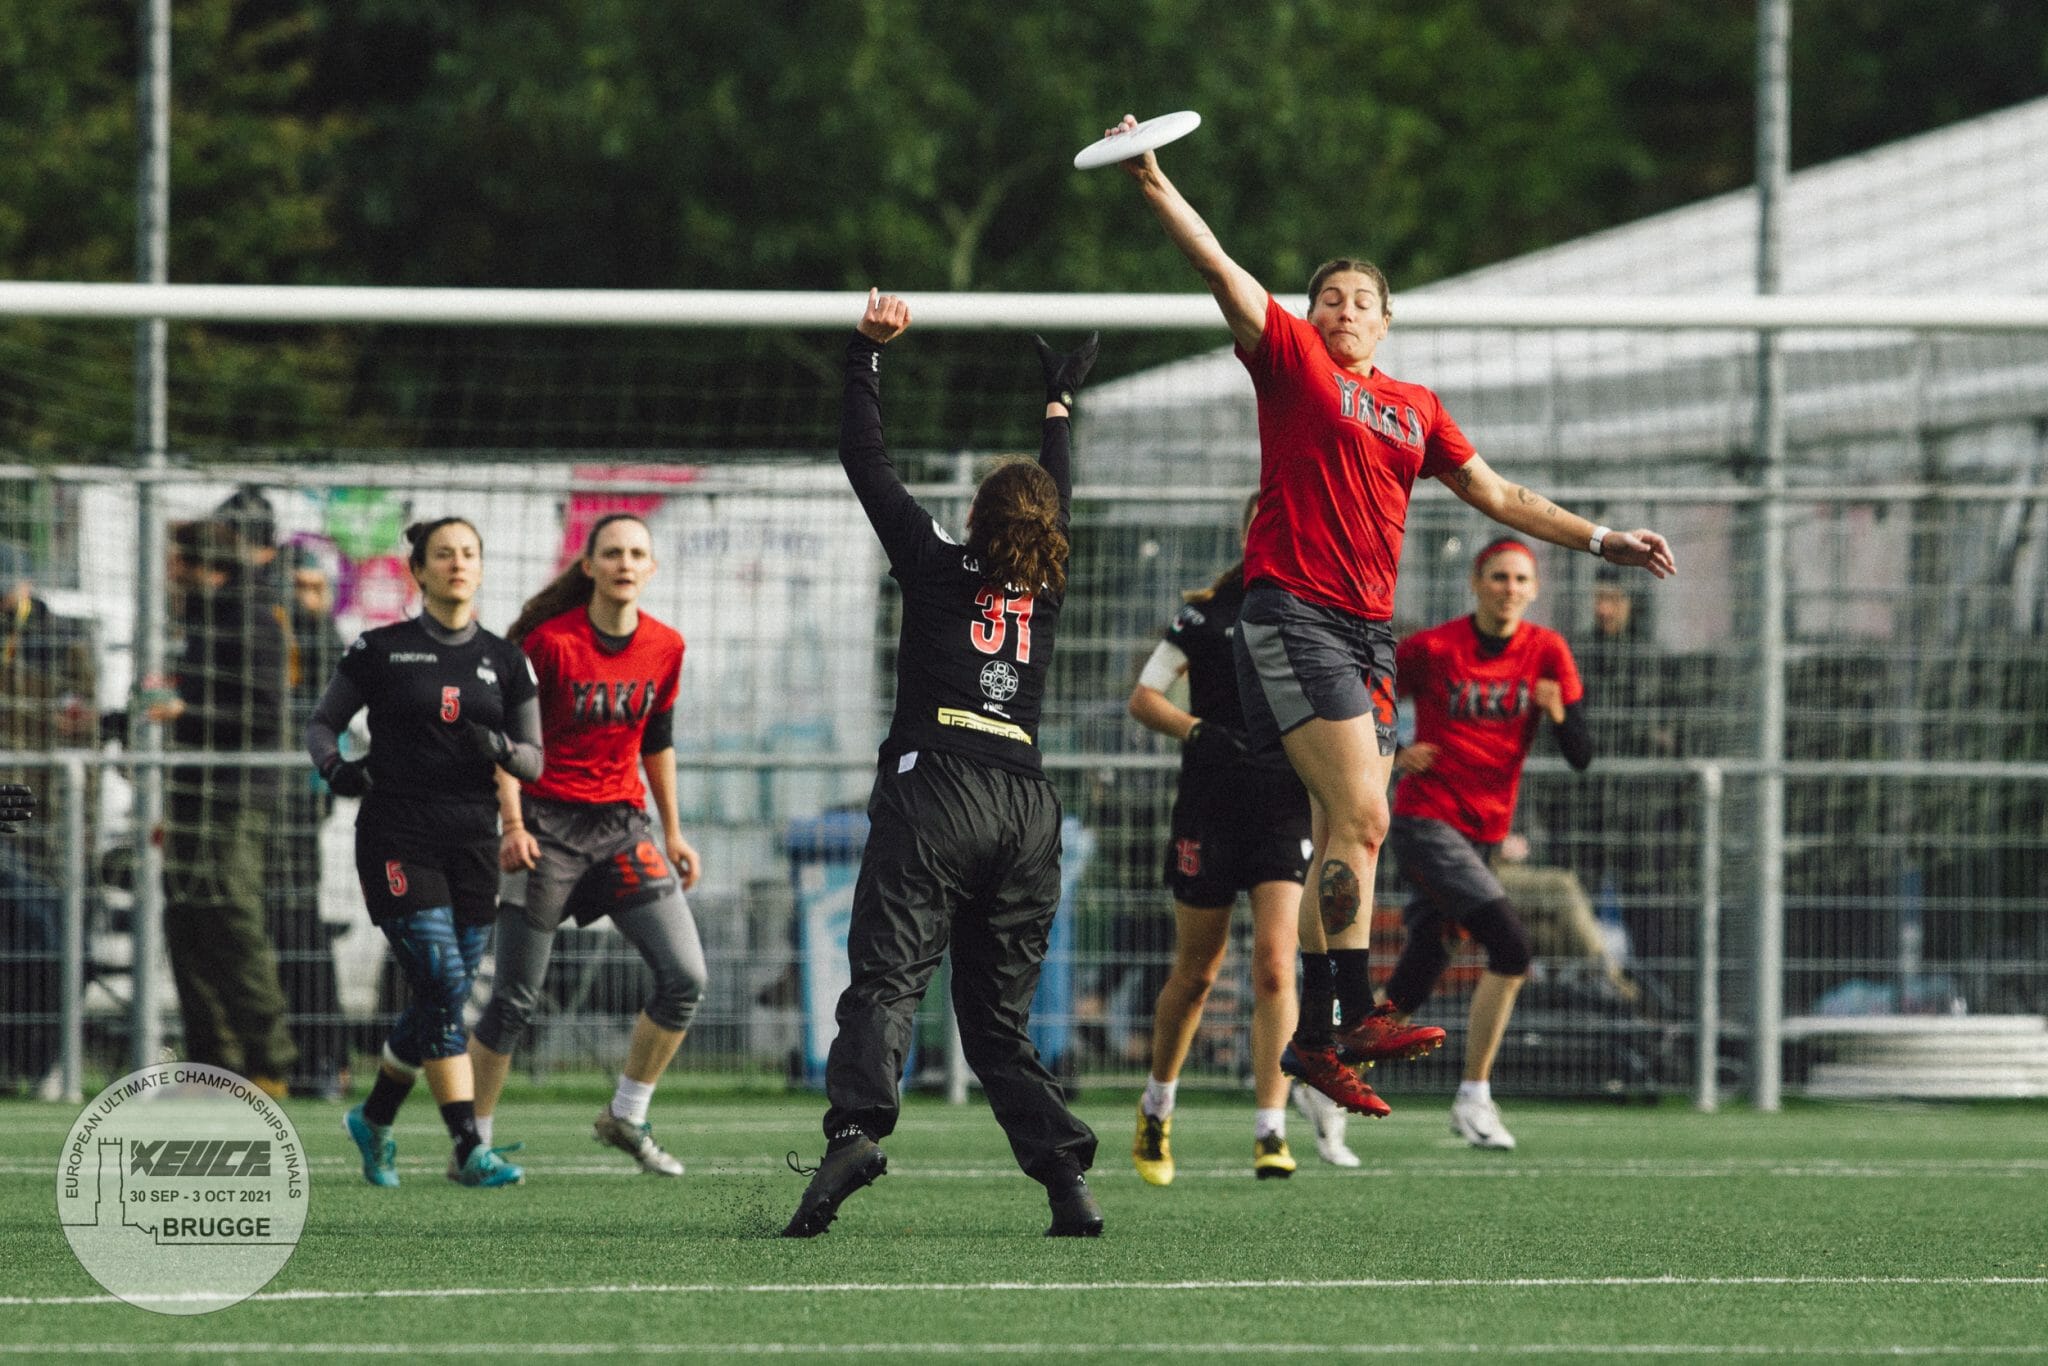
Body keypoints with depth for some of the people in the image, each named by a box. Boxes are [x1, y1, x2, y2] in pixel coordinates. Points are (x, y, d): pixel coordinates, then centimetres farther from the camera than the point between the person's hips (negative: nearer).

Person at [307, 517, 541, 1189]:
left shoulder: (504, 661, 9)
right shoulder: (380, 650, 1)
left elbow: (534, 759, 9)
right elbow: (322, 722, 8)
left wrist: (503, 749, -14)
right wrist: (334, 767, -13)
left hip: (472, 847, 4)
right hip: (397, 842, -4)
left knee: (440, 998, 7)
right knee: (443, 986, -15)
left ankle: (373, 1120, 31)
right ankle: (470, 1149, -15)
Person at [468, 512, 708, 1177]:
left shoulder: (665, 648, 4)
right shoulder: (551, 641, -11)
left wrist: (673, 832, 18)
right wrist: (513, 827, -16)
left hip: (621, 823, 5)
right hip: (548, 823, -5)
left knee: (685, 977, -7)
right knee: (516, 998, -2)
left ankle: (627, 1118, 9)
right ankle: (474, 1139, 12)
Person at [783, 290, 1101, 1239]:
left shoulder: (937, 567, 5)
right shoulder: (1047, 589, 16)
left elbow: (867, 463, 10)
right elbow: (1055, 500, 35)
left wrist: (867, 352, 18)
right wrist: (1058, 402, 50)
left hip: (936, 786, -4)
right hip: (1027, 801, 4)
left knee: (885, 981, -15)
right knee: (999, 1016, 10)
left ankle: (857, 1126, -39)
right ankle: (1068, 1182, -2)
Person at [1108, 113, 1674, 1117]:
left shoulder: (1414, 409, 20)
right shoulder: (1292, 359, 6)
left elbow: (1496, 495, 29)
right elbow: (1216, 264, -5)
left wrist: (1599, 540, 27)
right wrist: (1151, 183, -18)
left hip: (1368, 634, 6)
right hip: (1291, 612, -6)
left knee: (1346, 837, 3)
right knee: (1359, 817, -19)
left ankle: (1314, 1037, 4)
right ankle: (1354, 1014, -21)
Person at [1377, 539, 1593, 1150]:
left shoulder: (1547, 652, 2)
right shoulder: (1433, 650, -8)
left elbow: (1581, 757, -1)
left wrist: (1559, 713, -20)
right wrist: (1392, 753, -8)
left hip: (1484, 832, 5)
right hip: (1426, 820, -5)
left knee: (1411, 989, 7)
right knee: (1511, 945, -21)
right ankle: (1474, 1097, -12)